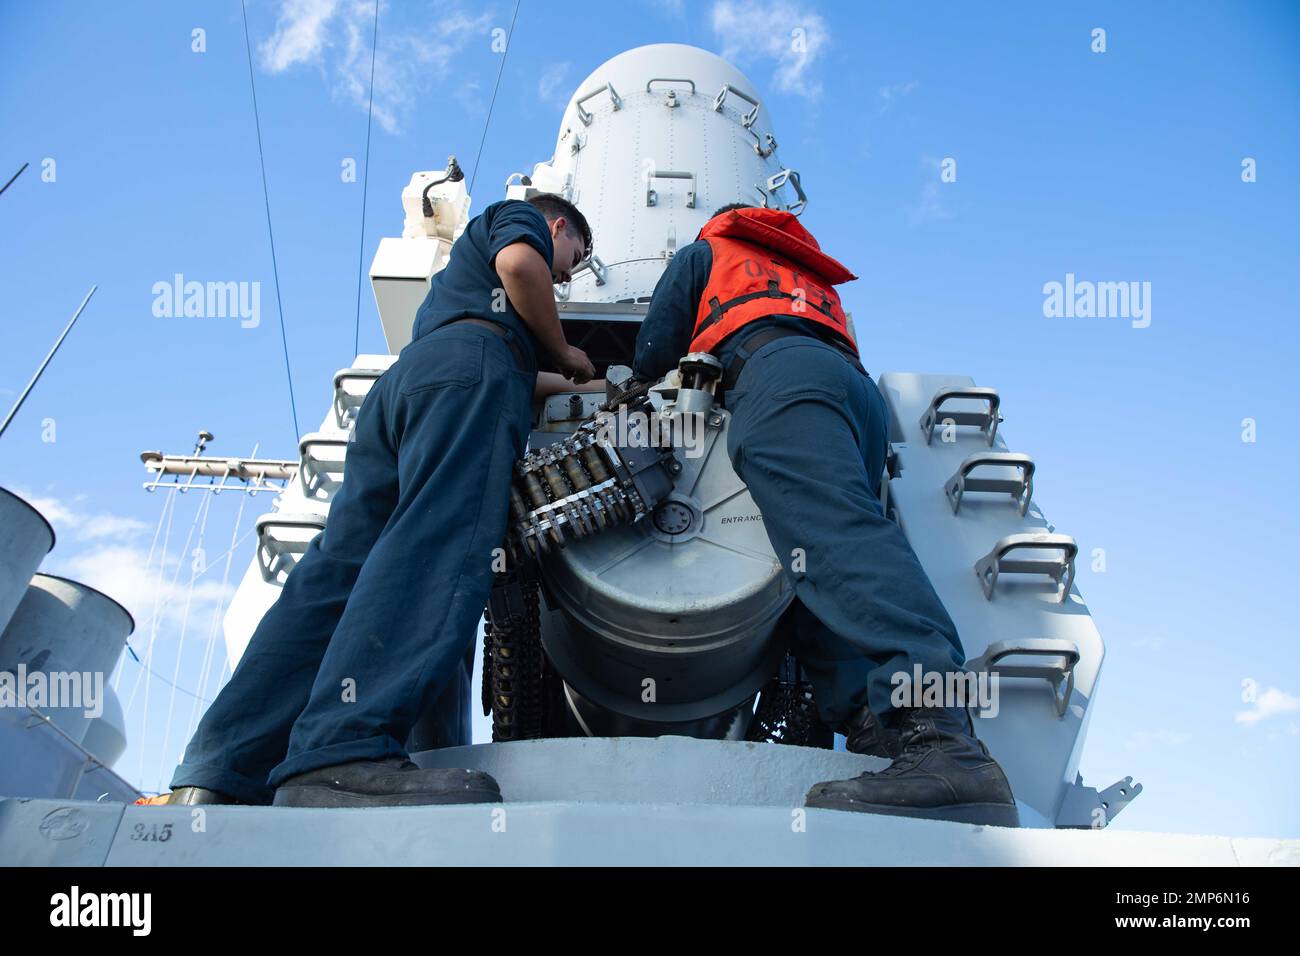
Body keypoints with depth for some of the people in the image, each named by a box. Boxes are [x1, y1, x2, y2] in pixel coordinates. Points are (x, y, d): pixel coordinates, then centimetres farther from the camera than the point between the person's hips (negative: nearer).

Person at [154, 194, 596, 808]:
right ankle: (342, 757, -49)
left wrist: (570, 384, 47)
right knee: (440, 542, -28)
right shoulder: (523, 216, 24)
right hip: (472, 363, -8)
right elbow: (518, 263, 1)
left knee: (338, 565, -10)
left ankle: (215, 778, -24)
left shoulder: (465, 256, 48)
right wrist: (564, 353, 12)